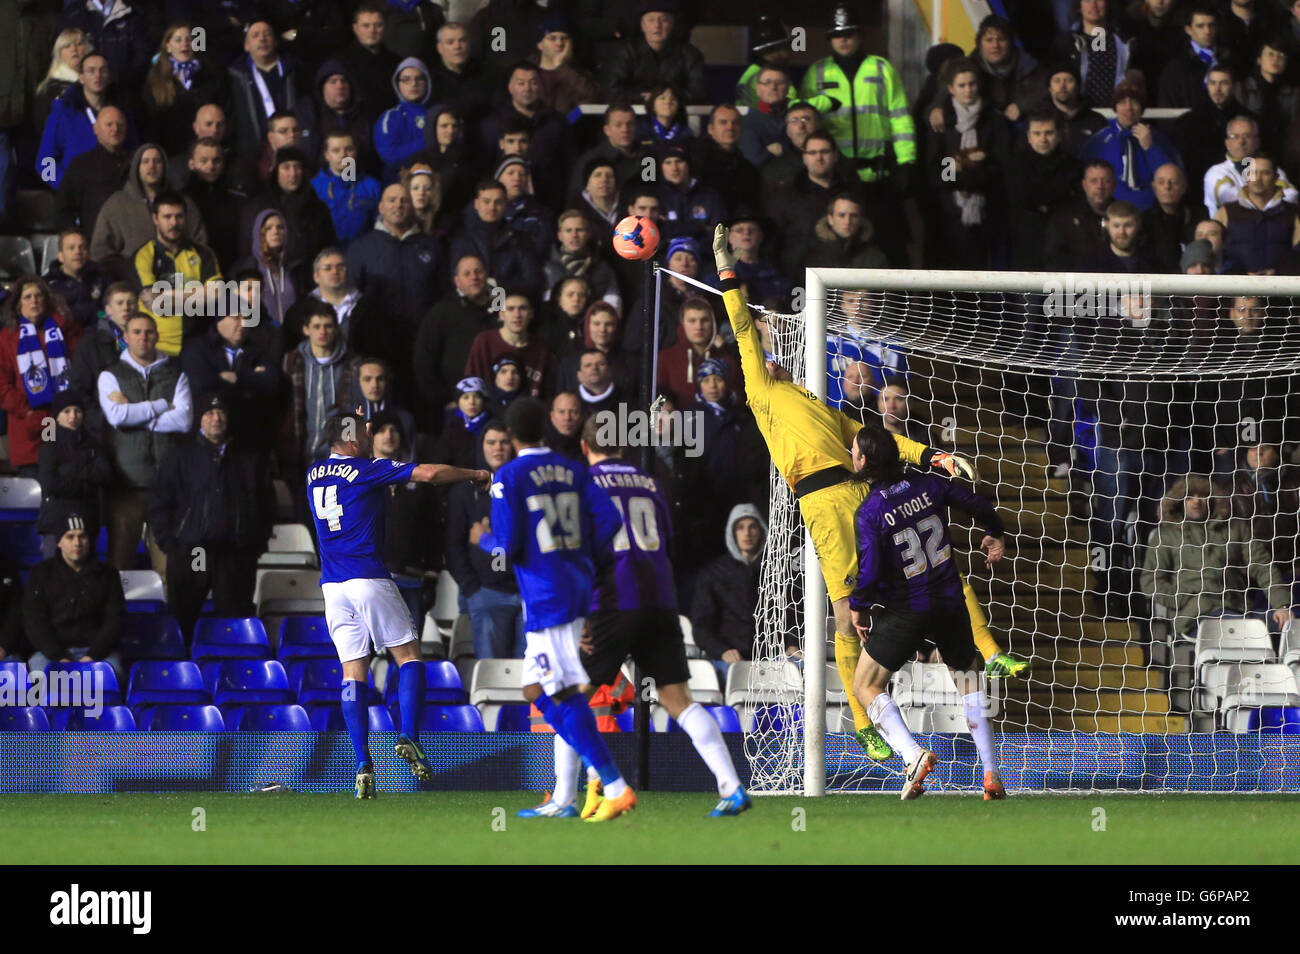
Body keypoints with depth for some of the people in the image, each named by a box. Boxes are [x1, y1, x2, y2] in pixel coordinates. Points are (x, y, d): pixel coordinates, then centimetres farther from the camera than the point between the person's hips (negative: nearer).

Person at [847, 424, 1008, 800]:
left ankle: (912, 755, -13)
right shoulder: (928, 486, -4)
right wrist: (994, 535, 29)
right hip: (950, 601, 5)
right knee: (968, 676, 22)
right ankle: (992, 775, 13)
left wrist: (858, 607, -2)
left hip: (904, 611, -5)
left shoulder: (868, 512, -17)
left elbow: (870, 572, -22)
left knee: (866, 687, 10)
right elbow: (979, 506, 7)